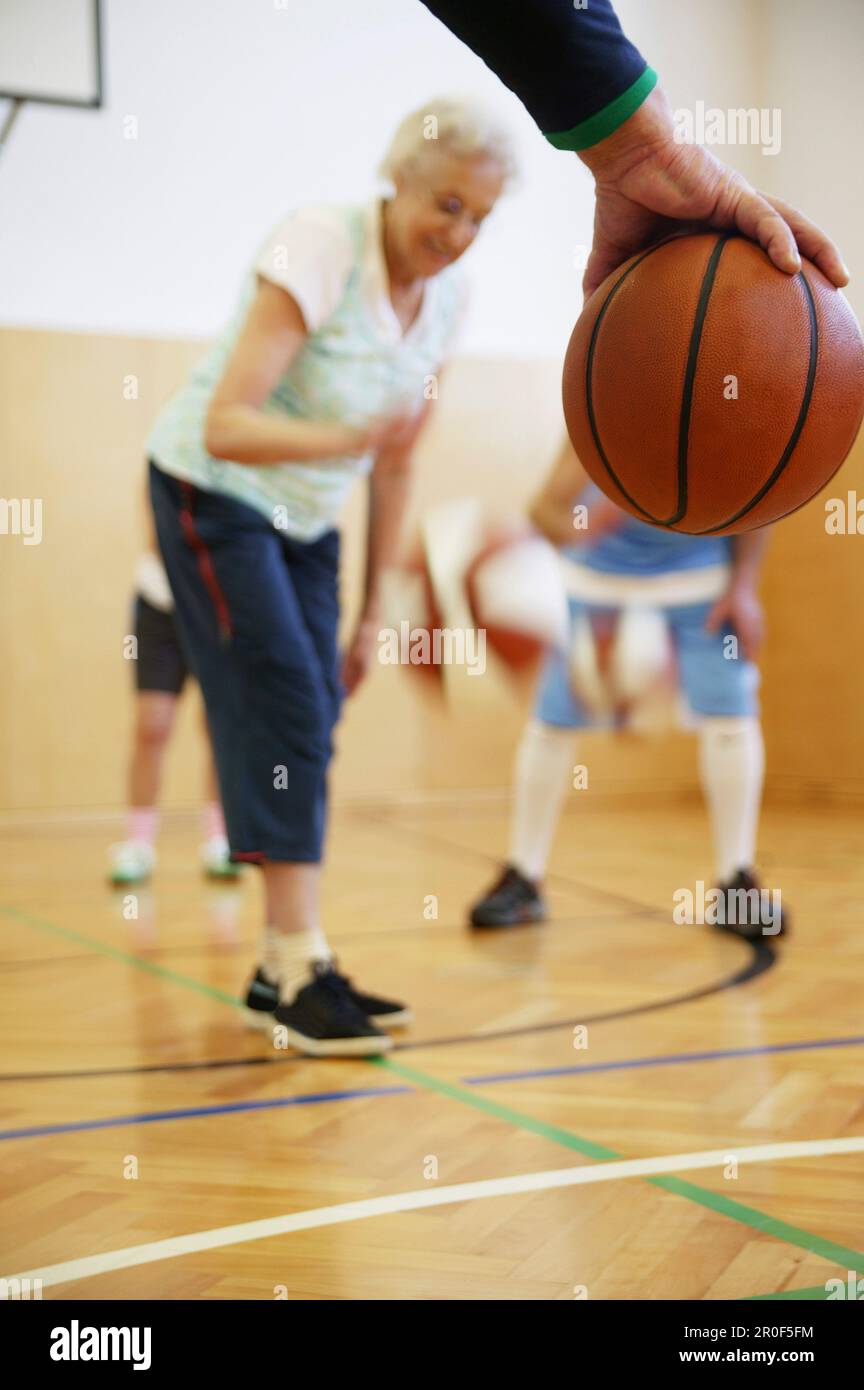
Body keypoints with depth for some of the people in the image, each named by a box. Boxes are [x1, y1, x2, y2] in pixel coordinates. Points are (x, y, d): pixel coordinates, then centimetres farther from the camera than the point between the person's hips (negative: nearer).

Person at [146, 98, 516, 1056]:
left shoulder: (445, 295, -4)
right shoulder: (318, 247, -25)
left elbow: (395, 463, 6)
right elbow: (224, 427, -33)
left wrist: (374, 609, 7)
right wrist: (351, 438, -48)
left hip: (303, 517, 7)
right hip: (211, 495, -7)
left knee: (310, 725, 2)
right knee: (285, 709, -15)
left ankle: (281, 969, 10)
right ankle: (300, 969, -10)